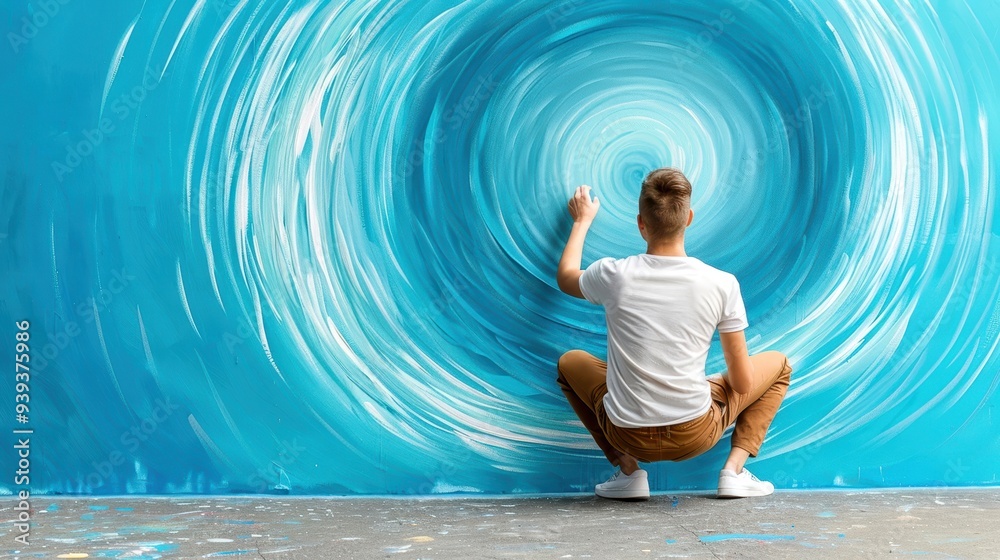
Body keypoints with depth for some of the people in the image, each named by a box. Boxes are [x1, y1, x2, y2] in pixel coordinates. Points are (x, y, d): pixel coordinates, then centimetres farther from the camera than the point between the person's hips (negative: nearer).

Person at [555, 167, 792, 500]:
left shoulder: (613, 275, -11)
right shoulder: (722, 284, -13)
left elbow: (566, 277, 15)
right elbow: (743, 384, -6)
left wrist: (582, 221, 30)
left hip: (628, 435, 0)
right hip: (697, 435, 0)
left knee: (569, 362, 28)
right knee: (778, 364, 22)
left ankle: (628, 470, 15)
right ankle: (734, 469, 9)